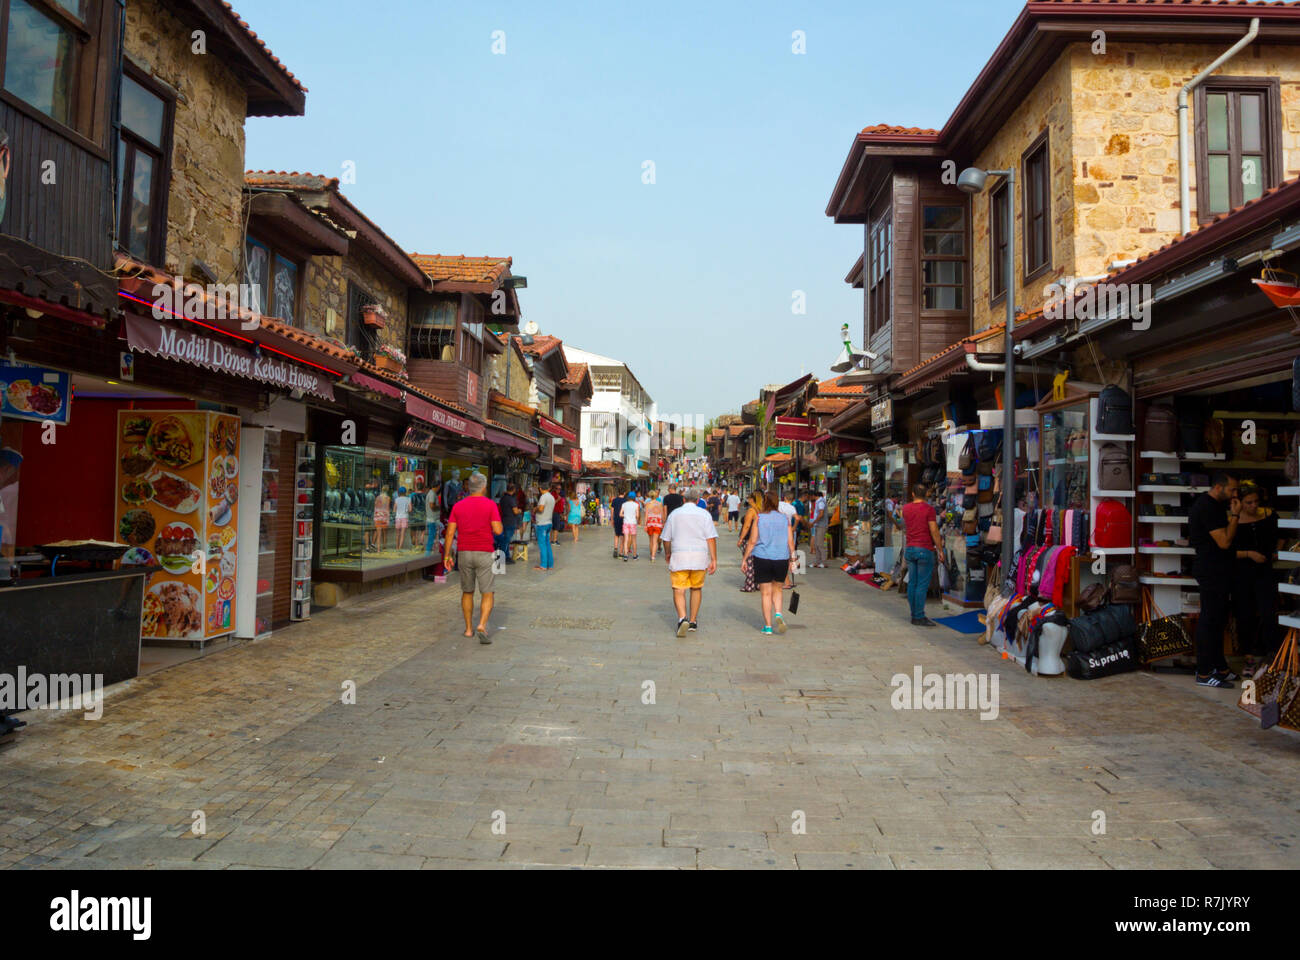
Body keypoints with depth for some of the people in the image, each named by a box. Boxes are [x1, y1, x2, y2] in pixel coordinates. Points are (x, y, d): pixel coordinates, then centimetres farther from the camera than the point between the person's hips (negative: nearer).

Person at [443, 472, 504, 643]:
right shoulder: (490, 505, -5)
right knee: (487, 594, 1)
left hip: (464, 553, 3)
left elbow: (450, 532, 0)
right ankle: (482, 626, -18)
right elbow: (498, 530, -13)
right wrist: (499, 524, 10)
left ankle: (468, 628, 21)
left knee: (467, 592, 18)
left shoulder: (458, 506, 5)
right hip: (484, 554, -3)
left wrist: (447, 555, 5)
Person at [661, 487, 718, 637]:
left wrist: (667, 554, 27)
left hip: (679, 557, -1)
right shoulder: (704, 514, 4)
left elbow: (666, 538, 9)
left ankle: (682, 618, -25)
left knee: (678, 590, -2)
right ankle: (693, 622, 22)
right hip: (700, 557, 1)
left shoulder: (674, 514, 6)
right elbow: (711, 538, -4)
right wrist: (714, 559, -3)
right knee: (696, 588, 17)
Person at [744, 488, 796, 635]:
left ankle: (768, 626, 7)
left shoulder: (759, 518, -4)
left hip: (762, 559, -2)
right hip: (782, 559, 2)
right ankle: (778, 614, -4)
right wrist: (792, 560, 12)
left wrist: (745, 559, 2)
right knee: (777, 589, 20)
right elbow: (790, 542, 2)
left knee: (766, 593, 6)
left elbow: (752, 541, -5)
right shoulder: (784, 519, 2)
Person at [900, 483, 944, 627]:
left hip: (909, 549, 6)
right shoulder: (929, 509, -9)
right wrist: (940, 550, -3)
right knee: (922, 585, -4)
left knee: (912, 583, 9)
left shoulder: (906, 509, 7)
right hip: (925, 550, -6)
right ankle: (919, 617, -4)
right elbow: (934, 532, -11)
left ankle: (914, 614, 14)